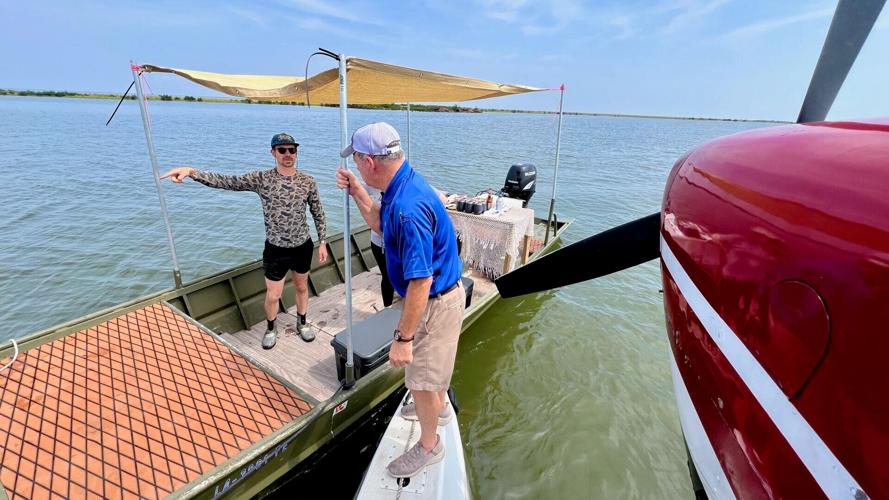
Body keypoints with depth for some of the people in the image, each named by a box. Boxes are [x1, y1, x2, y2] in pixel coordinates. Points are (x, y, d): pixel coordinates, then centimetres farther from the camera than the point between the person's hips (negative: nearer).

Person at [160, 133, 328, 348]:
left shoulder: (307, 181, -7)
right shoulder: (261, 179, -10)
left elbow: (318, 214, 0)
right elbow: (226, 182, -16)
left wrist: (322, 242, 1)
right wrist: (191, 171, -31)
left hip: (303, 246, 1)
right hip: (276, 249, -1)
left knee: (302, 287, 19)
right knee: (273, 296, 10)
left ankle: (302, 323, 44)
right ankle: (270, 329, 39)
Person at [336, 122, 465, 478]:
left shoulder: (407, 208, -34)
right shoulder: (403, 185, -2)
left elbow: (422, 281, -33)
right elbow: (380, 225, 15)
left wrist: (403, 337, -24)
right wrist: (357, 193, 3)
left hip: (434, 302, -10)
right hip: (437, 295, 10)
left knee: (421, 378, 12)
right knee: (433, 364, 31)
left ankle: (429, 445, 38)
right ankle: (439, 407, 58)